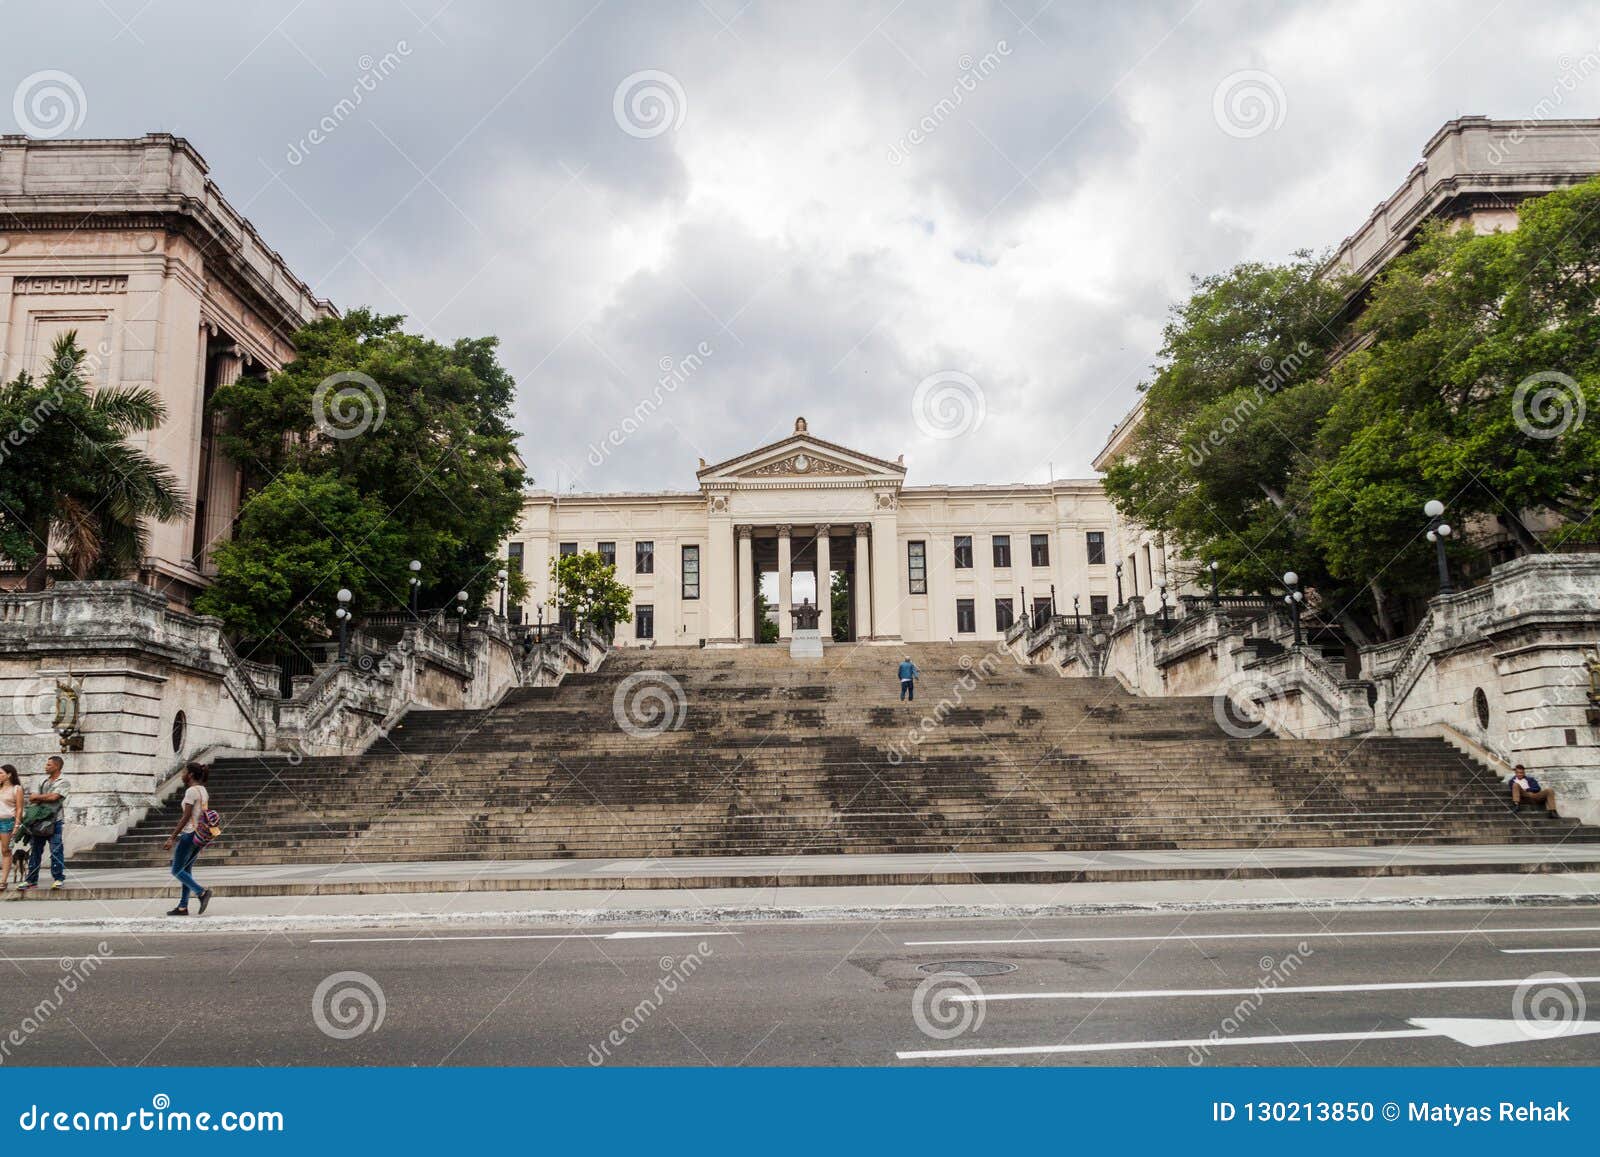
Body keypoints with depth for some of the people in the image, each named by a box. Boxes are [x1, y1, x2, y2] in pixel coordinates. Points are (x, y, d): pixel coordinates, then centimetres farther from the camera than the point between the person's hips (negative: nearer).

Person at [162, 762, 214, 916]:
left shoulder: (191, 791, -14)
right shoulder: (204, 791, 12)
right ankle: (183, 907, 14)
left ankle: (202, 892, -15)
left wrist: (172, 838, -16)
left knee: (176, 871, 0)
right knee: (186, 870, 14)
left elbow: (186, 817, -18)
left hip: (189, 834, -9)